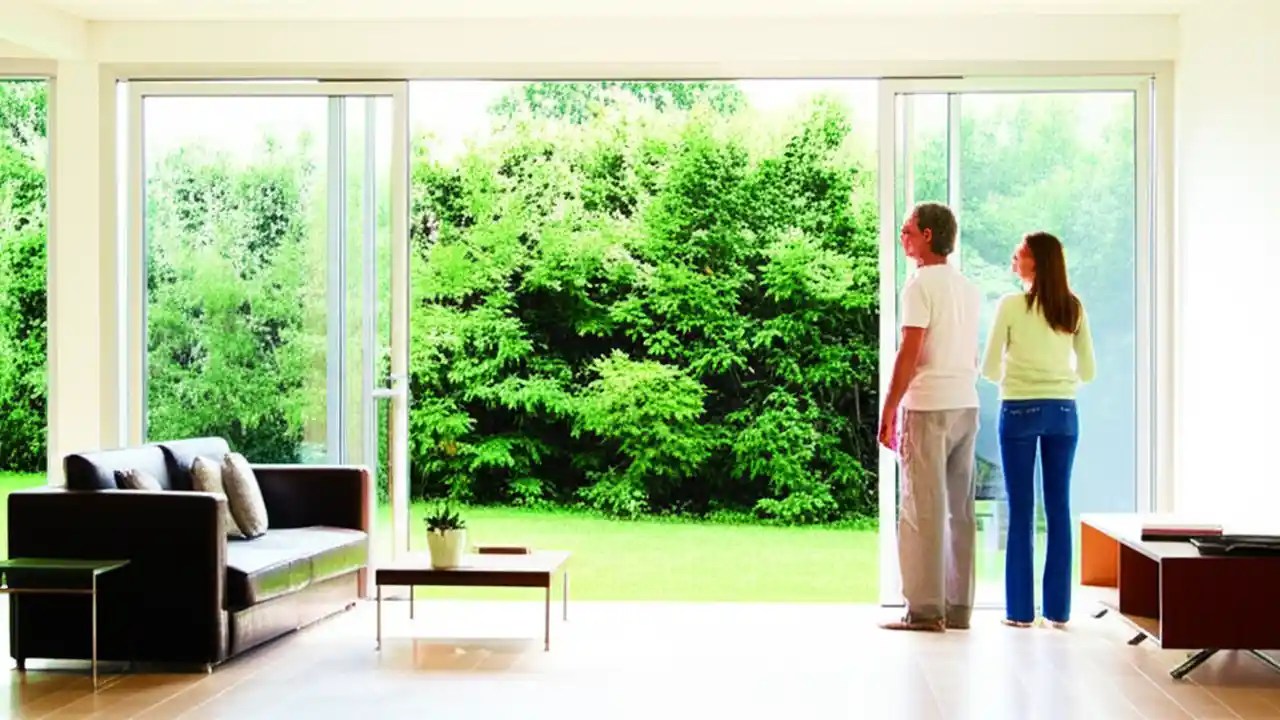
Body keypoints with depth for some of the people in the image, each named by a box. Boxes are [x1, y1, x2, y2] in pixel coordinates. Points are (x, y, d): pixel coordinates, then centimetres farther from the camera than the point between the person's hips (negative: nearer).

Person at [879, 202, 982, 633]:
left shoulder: (921, 285, -9)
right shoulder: (968, 290, 17)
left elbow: (909, 354, -15)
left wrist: (888, 412, -12)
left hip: (928, 407, -8)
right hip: (966, 405, 8)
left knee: (923, 510, -5)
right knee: (960, 509, 9)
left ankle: (925, 609, -4)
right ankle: (958, 607, 12)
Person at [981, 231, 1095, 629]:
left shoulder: (1011, 305, -7)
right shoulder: (1074, 308, 4)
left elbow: (989, 368, -3)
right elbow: (1088, 371, 7)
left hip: (1020, 410, -3)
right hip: (1063, 412, 4)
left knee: (1021, 509, 1)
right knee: (1058, 507, 8)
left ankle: (1020, 610, 4)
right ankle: (1058, 608, 11)